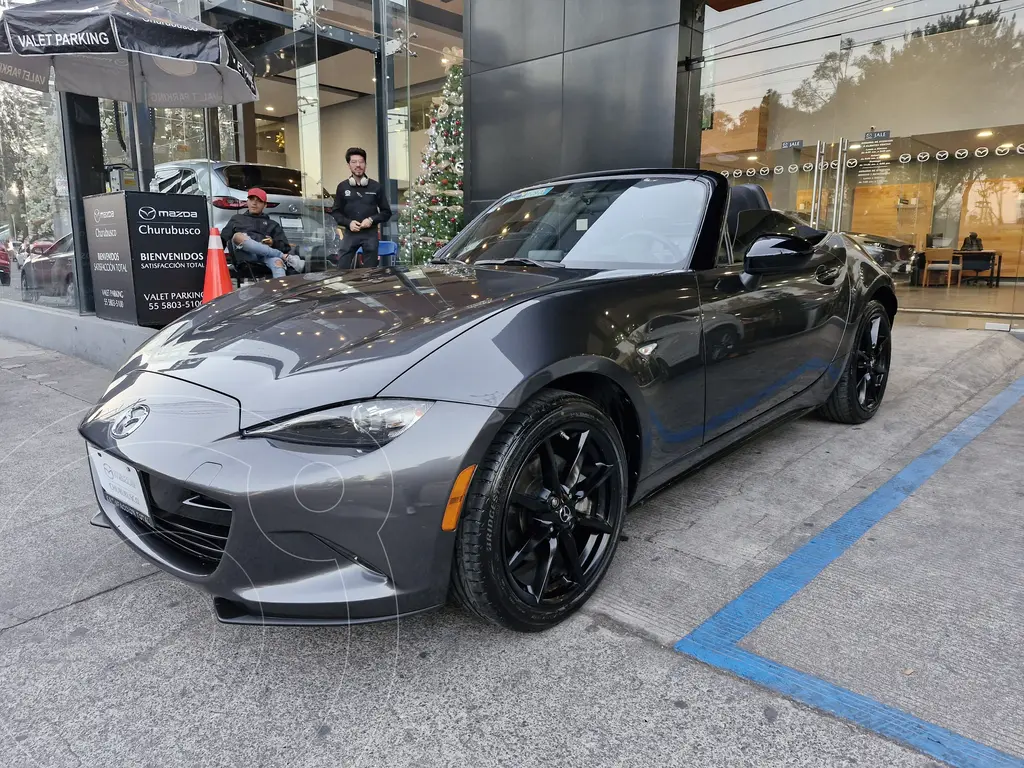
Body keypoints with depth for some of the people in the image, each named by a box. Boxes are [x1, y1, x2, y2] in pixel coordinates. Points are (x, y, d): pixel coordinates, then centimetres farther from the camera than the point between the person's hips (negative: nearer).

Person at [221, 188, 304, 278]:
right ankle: (286, 257, -36)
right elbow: (223, 239, 21)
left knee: (277, 262, -36)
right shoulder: (237, 218, 32)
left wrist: (273, 243, -3)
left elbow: (285, 247, 19)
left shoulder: (272, 224, 30)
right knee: (238, 236, -33)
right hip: (245, 254, 0)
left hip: (266, 255, 0)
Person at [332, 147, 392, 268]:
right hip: (350, 233, 0)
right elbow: (336, 212, 9)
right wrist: (348, 222, -10)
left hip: (370, 233, 0)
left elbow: (386, 212, 6)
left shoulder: (376, 186, 2)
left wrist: (371, 220, -11)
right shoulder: (342, 187, 4)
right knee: (342, 270, -5)